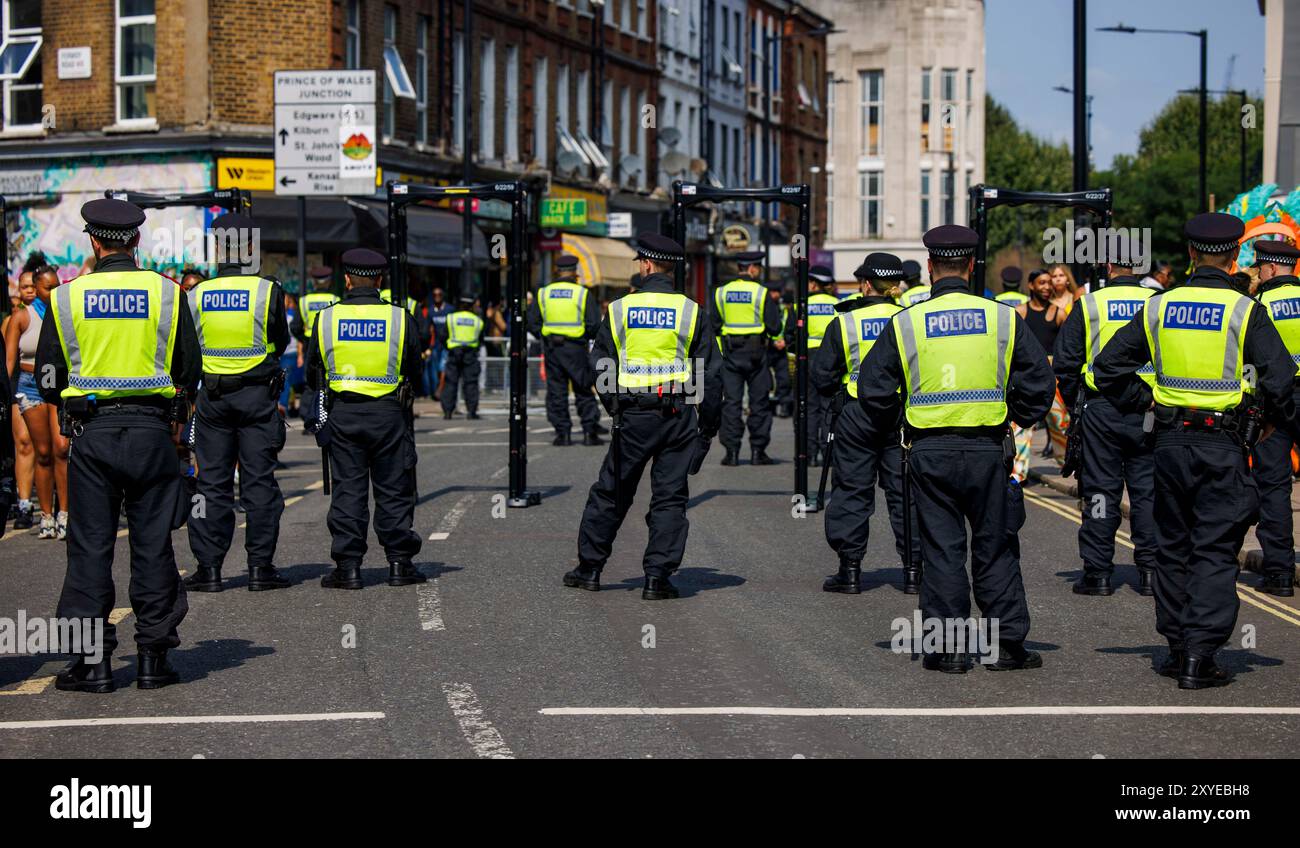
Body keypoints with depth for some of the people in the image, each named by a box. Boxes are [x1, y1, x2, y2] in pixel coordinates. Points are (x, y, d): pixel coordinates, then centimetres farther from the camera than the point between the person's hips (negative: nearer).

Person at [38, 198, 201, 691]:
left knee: (90, 545, 5)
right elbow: (189, 372, 4)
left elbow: (49, 380, 2)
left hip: (92, 433, 0)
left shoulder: (66, 297, -1)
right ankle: (153, 655, 8)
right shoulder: (167, 293, -1)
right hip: (151, 429, 0)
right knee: (153, 544, 7)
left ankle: (92, 659, 4)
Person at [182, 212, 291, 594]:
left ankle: (209, 566, 8)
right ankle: (260, 566, 4)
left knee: (211, 482, 7)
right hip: (257, 393, -2)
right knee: (259, 480, 3)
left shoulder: (198, 294, -2)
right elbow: (281, 342, 4)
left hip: (211, 397, 2)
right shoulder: (267, 290, -9)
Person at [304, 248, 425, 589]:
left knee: (347, 490, 5)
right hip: (390, 415, 0)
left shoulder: (325, 318, -2)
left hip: (342, 415, 1)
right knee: (394, 491, 7)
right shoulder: (400, 318, -3)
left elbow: (312, 373, 7)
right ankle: (399, 563, 8)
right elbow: (415, 369, 7)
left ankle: (348, 566, 4)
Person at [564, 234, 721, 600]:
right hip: (679, 415, 0)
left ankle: (589, 568, 19)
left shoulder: (619, 309, 1)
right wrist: (709, 425, 8)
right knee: (669, 498, 6)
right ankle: (658, 576, 1)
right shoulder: (690, 311, 0)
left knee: (610, 492, 13)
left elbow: (600, 365, 6)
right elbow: (712, 372, 1)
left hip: (633, 417, 0)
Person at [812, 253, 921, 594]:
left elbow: (821, 375, -1)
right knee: (905, 490, 6)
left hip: (856, 415, -1)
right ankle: (913, 569, 7)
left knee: (851, 489, 6)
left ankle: (850, 568, 6)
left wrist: (834, 392, 19)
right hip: (904, 413, 1)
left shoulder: (844, 322, -4)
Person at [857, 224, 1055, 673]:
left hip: (930, 451, 0)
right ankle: (1007, 642, 11)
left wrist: (893, 433, 13)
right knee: (995, 548, 10)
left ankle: (948, 647, 7)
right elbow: (1039, 380, 1)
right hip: (987, 448, 0)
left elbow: (872, 388, -1)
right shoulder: (1003, 318, -1)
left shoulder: (905, 323, -2)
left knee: (942, 549, 6)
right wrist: (1017, 421, 16)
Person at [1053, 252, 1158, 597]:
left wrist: (1073, 401, 14)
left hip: (1101, 410, -1)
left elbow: (1064, 361, 0)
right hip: (1148, 411, 1)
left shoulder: (1089, 305, -2)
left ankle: (1097, 572, 6)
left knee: (1100, 491, 4)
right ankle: (1150, 570, 7)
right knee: (1148, 490, 7)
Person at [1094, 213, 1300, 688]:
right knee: (1215, 551, 0)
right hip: (1223, 445, -4)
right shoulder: (1244, 311, -9)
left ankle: (1177, 648, 19)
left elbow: (1108, 368, 5)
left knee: (1173, 547, 15)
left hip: (1170, 441, 4)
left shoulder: (1159, 307, 3)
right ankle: (1199, 656, -6)